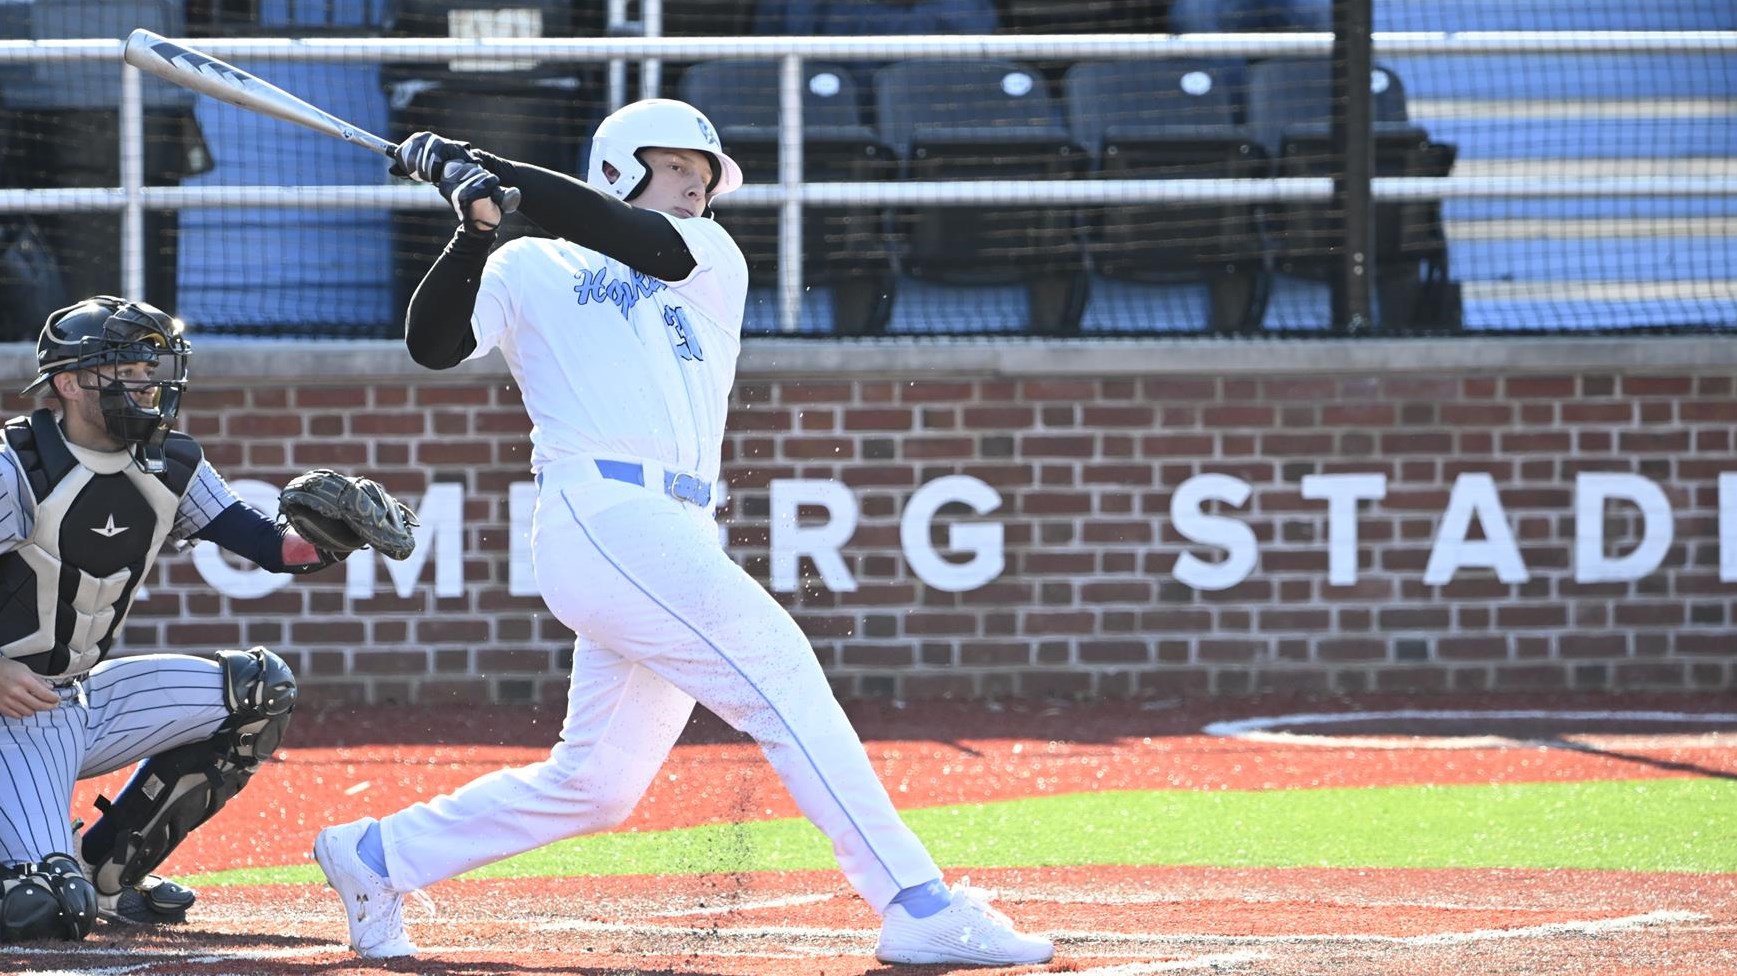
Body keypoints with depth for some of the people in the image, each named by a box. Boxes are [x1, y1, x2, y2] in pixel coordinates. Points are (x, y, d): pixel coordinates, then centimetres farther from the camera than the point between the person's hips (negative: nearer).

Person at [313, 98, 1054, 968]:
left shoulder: (713, 262, 22)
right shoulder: (533, 271, 14)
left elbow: (644, 242, 2)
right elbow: (434, 343, 0)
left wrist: (489, 171, -3)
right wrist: (473, 232, -13)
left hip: (677, 543, 6)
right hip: (600, 512, -6)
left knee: (596, 782, 8)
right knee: (778, 674, -17)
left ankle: (375, 858, 23)